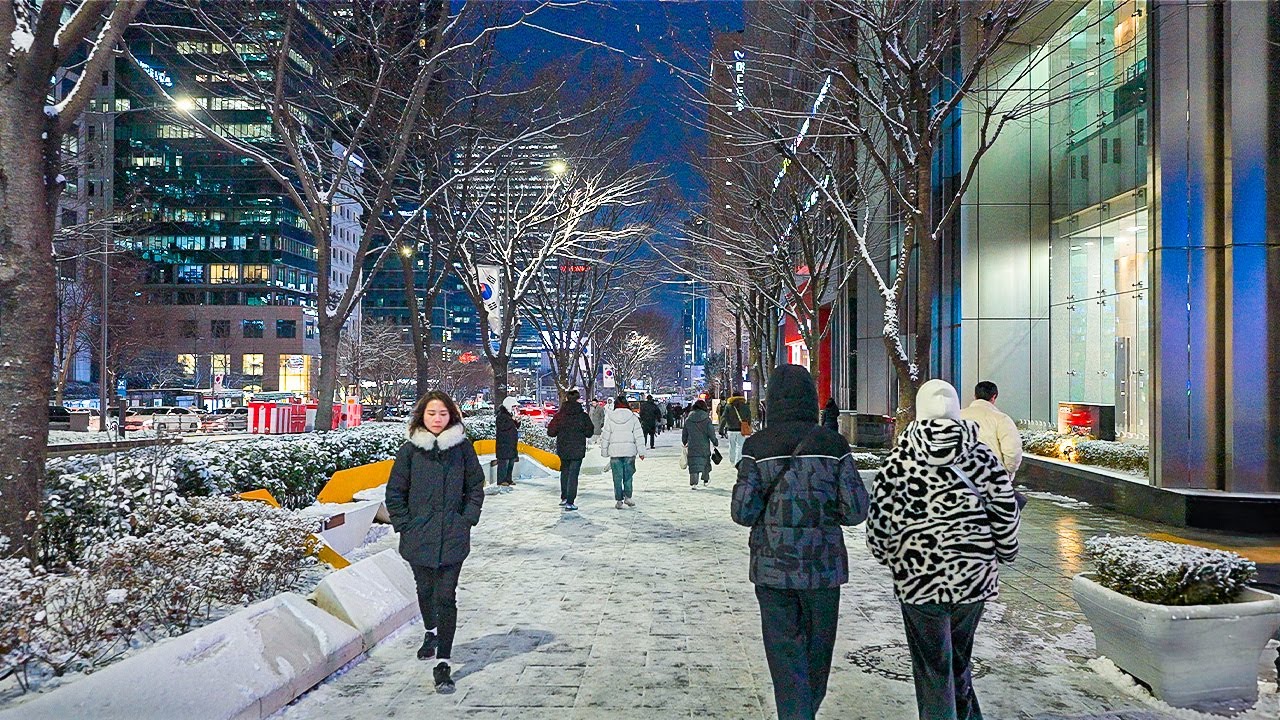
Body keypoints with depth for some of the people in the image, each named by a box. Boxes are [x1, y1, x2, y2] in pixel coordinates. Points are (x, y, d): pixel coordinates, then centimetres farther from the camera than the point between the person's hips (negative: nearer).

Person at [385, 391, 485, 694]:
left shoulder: (462, 447, -3)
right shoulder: (410, 450, -3)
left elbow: (476, 486, 6)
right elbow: (394, 492, 3)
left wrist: (467, 519, -2)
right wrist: (405, 526, -2)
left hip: (453, 537, -2)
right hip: (418, 537, 2)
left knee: (446, 597, -5)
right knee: (425, 589, 20)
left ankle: (443, 663, 1)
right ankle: (431, 632, 49)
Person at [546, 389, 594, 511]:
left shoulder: (559, 415, -5)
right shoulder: (583, 415, -8)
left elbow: (551, 432, -4)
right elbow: (589, 432, -1)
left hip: (563, 449, 2)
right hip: (578, 450, -2)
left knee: (564, 472, 21)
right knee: (573, 474, 0)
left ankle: (564, 498, 24)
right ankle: (569, 503, -3)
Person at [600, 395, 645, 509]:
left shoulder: (610, 418, 1)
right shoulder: (633, 417, -1)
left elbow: (605, 436, 3)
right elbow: (639, 436, -1)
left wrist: (604, 451, 11)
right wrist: (641, 451, 3)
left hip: (615, 451, 0)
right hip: (629, 450, 0)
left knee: (617, 477, 5)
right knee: (628, 475, 11)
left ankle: (619, 500, 6)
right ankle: (627, 496, 3)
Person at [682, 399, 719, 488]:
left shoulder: (688, 419, 1)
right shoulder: (706, 419, -8)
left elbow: (684, 433, 9)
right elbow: (711, 432, -6)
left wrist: (684, 442, 24)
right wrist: (715, 442, 8)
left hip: (692, 446, 1)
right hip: (704, 446, -1)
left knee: (693, 464, -1)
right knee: (705, 463, 18)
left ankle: (693, 483, -14)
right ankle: (706, 480, 34)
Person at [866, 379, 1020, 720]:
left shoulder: (900, 459, -6)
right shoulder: (981, 456, -1)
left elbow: (879, 515, -5)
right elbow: (1006, 512, 1)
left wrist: (885, 553, 12)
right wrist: (1005, 553, 17)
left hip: (918, 577, -3)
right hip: (974, 575, 3)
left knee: (932, 667, 7)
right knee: (959, 659, 22)